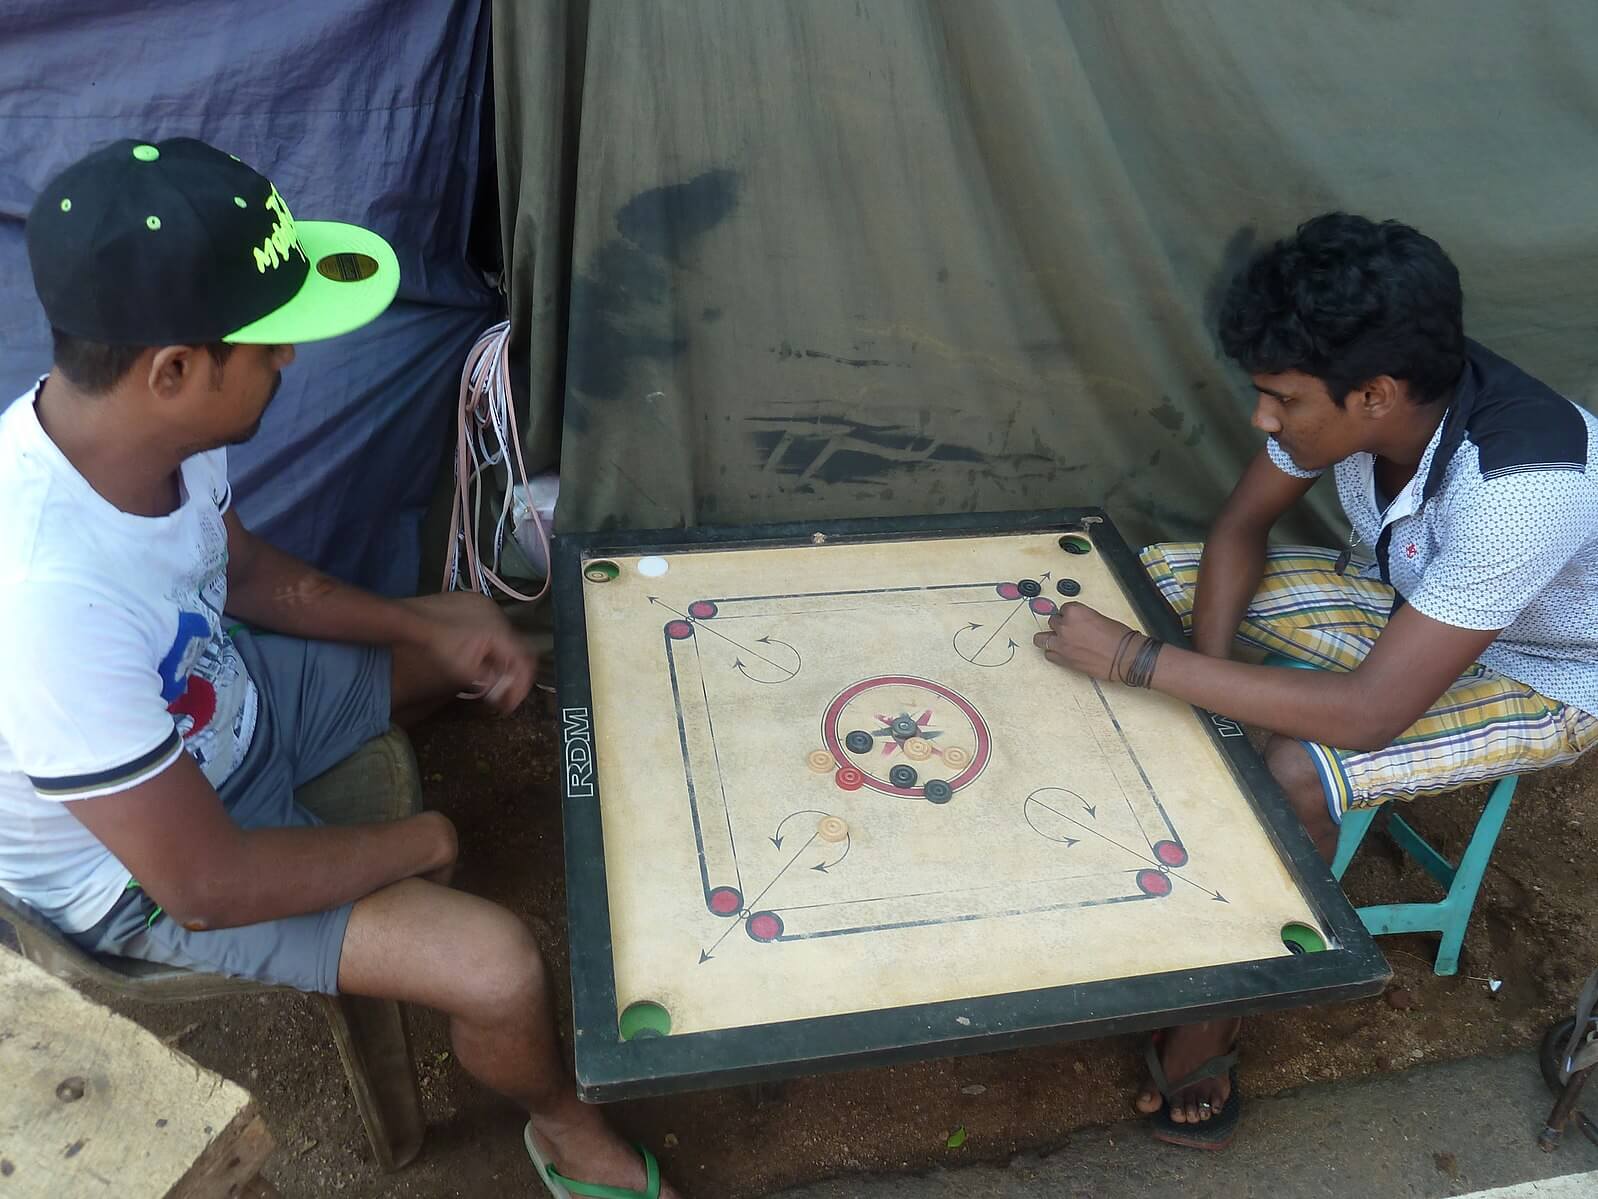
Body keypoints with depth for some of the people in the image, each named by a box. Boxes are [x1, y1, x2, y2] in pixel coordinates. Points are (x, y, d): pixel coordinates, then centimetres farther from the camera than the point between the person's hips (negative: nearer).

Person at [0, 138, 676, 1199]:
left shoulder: (128, 416, -18)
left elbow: (241, 569, 4)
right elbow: (207, 885, -31)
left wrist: (427, 628, -6)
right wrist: (419, 844, -15)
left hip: (217, 700, 8)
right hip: (147, 866, -7)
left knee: (485, 645, 14)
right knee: (499, 967, -18)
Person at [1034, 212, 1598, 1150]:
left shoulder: (1521, 486, -40)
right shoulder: (1363, 388, -22)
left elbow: (1370, 714, -40)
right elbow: (1242, 525, -5)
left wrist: (1141, 660, -37)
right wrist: (1210, 676, -19)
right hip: (1409, 597, 7)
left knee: (1297, 770, -33)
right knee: (1145, 577, -7)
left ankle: (1214, 1020, -9)